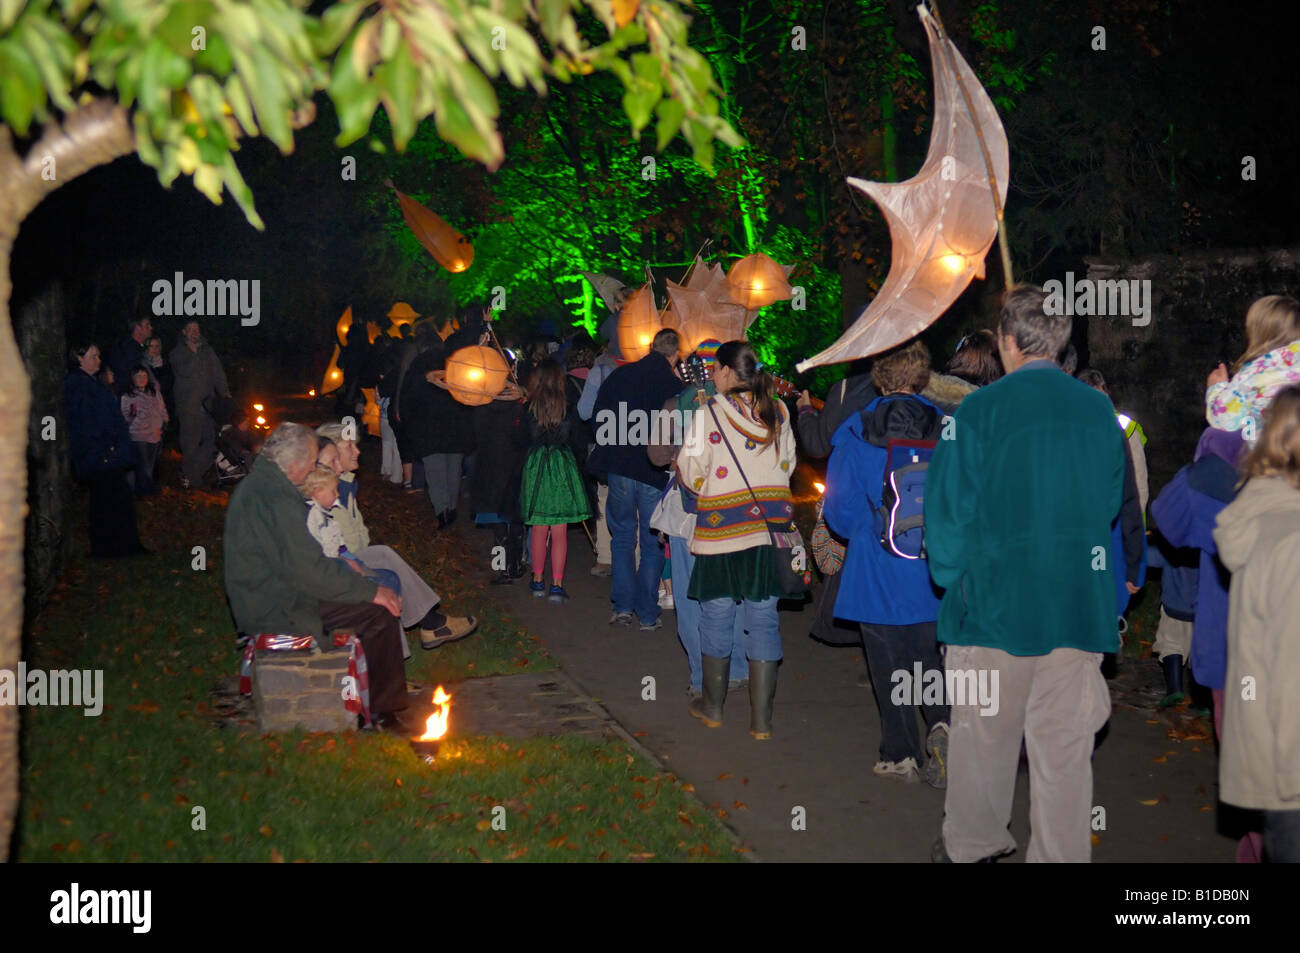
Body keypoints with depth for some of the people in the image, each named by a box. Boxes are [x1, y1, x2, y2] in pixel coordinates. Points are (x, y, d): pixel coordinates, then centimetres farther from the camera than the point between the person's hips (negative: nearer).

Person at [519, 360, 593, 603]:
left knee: (538, 530, 12)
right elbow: (579, 444, 3)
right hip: (563, 469, -1)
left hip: (535, 467, 1)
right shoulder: (569, 411, -7)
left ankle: (538, 582, 20)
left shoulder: (528, 409, -6)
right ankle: (557, 585, 1)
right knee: (560, 532, 2)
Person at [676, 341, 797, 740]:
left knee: (717, 617, 12)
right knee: (763, 618, 7)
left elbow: (692, 475, -6)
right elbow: (788, 465, 12)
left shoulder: (708, 414, -10)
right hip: (770, 527, 3)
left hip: (721, 531, -3)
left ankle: (712, 706, 28)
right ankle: (761, 719, 9)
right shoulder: (778, 412, 3)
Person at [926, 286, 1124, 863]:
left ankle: (971, 847, 30)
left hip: (995, 604, -2)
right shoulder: (1099, 410, 2)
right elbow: (1111, 503, 12)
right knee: (1065, 748, 9)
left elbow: (947, 511, -7)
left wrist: (949, 576, 7)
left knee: (982, 735, 14)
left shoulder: (978, 410, -10)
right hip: (1081, 607, 3)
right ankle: (1062, 855, 16)